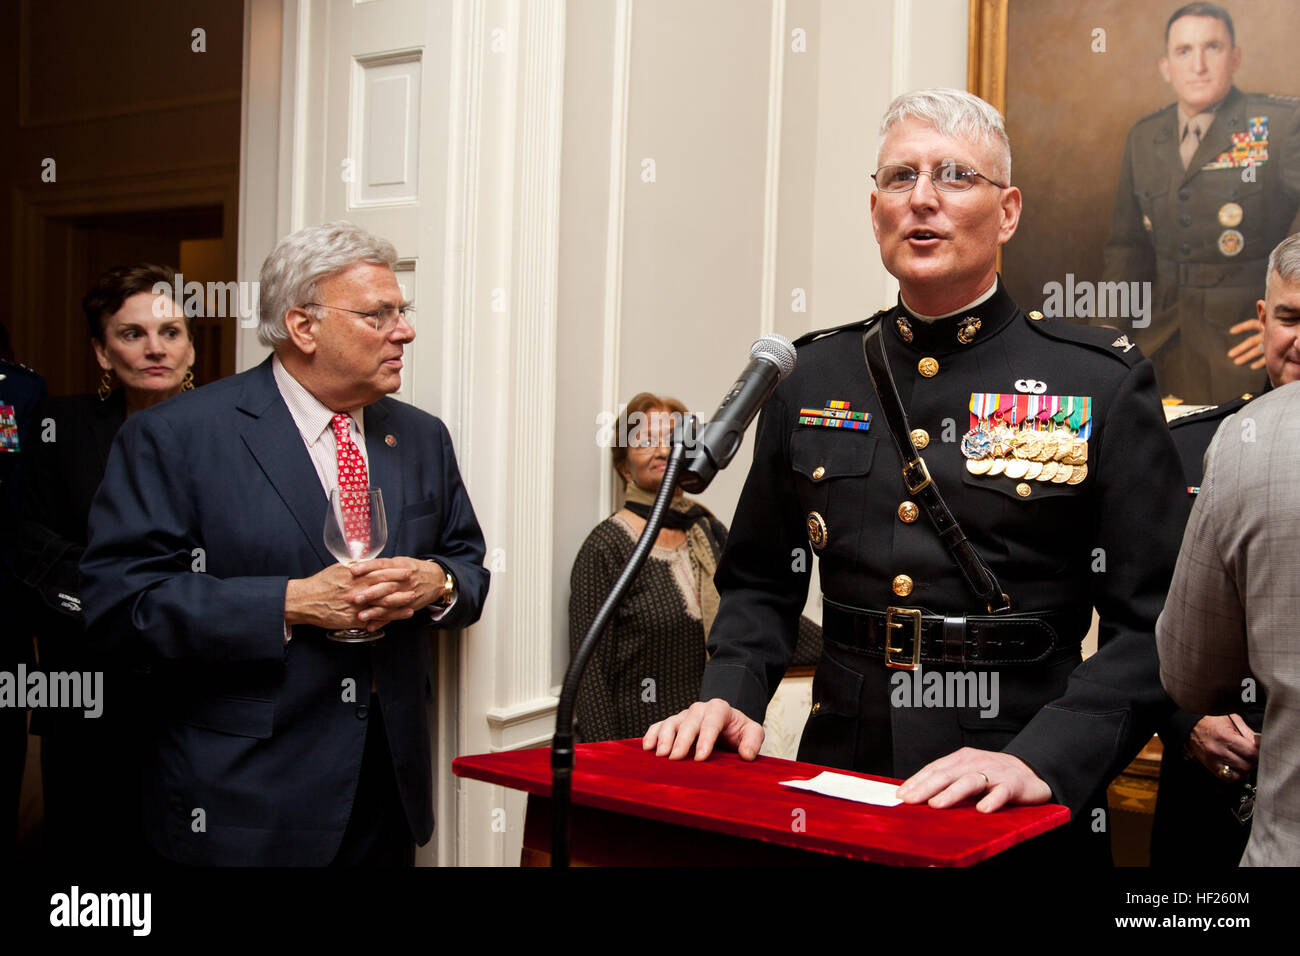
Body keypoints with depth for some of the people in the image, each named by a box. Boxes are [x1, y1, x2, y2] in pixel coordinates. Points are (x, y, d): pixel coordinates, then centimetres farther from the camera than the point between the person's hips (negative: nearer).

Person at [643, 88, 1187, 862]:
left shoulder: (1105, 384, -3)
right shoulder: (812, 378, 6)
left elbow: (1154, 622, -8)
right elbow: (760, 581, 13)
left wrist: (1043, 761, -21)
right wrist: (731, 696, -4)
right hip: (836, 789, 3)